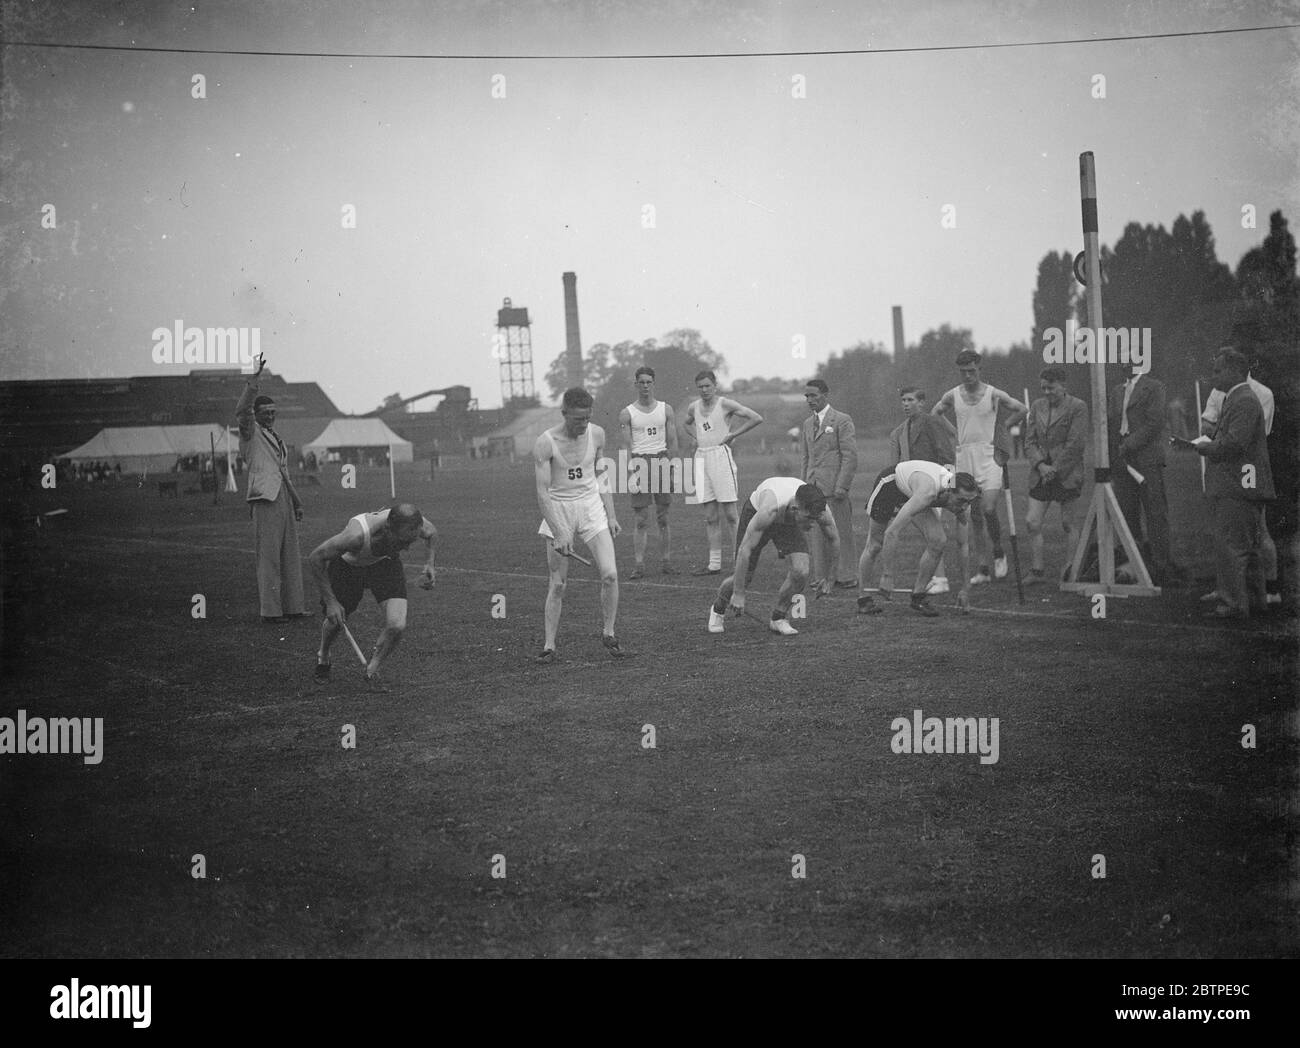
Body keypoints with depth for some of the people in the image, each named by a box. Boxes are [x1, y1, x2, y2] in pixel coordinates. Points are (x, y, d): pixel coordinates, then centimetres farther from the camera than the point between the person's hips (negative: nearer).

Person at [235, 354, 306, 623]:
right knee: (268, 556, -7)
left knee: (290, 556, 10)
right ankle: (270, 610, -5)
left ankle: (292, 606, 16)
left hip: (284, 499, 8)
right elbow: (241, 411, -20)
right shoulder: (251, 433, 1)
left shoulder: (276, 438, 24)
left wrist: (297, 502, 26)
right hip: (265, 499, -8)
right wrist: (253, 378, -27)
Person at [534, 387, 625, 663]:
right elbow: (542, 492, -16)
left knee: (610, 574, -9)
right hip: (558, 509, -3)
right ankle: (549, 646, 6)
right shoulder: (545, 443, -15)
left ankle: (609, 635, 8)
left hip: (591, 506, 3)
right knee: (557, 584, -3)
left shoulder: (596, 434, -2)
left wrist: (611, 516, 7)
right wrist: (559, 534, -22)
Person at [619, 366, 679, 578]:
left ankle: (666, 561, 10)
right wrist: (631, 472, -9)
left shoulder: (666, 409, 8)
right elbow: (626, 446, 0)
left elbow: (672, 441, 8)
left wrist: (672, 466, 0)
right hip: (640, 463, -2)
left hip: (662, 461, 2)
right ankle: (639, 564, -4)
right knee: (640, 519, -4)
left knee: (664, 517, 5)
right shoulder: (627, 414, 3)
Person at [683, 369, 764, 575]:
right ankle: (714, 564, 8)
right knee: (710, 518, 6)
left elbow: (756, 418, -8)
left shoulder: (725, 404, -5)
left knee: (730, 513, -7)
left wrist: (733, 434, -7)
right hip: (701, 457, 6)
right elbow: (686, 423, 35)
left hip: (720, 456, -6)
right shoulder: (694, 407, 12)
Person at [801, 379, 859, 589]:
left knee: (842, 532, -3)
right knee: (817, 534, 6)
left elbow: (850, 456, -9)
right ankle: (822, 576, 11)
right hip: (814, 487, 6)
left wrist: (842, 486, -15)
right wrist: (805, 485, 13)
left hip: (834, 486, -6)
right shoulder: (808, 423, 17)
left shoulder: (842, 421, -4)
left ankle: (845, 576, 3)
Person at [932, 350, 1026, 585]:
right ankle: (983, 568, 8)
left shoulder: (993, 394, -2)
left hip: (989, 454, -3)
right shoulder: (952, 396, 5)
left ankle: (998, 554, 9)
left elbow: (1022, 410, 9)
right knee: (973, 517, 3)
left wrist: (1001, 426, 4)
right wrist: (955, 433, 11)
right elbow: (934, 415, 21)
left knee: (989, 510, -17)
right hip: (964, 456, 3)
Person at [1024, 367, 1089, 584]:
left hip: (1067, 474, -5)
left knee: (1069, 524, 1)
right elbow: (1029, 441, 9)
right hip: (1040, 474, 5)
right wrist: (1040, 465, -8)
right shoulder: (1037, 406, 11)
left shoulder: (1077, 407, -5)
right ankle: (1037, 570, 7)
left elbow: (1076, 444, -10)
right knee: (1032, 523, -2)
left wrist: (1055, 468, -11)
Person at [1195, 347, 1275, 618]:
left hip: (1237, 489, -11)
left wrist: (1202, 447, -12)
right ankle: (1253, 599, 24)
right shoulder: (1233, 400, 19)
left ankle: (1233, 604, -8)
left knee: (1229, 546, -10)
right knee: (1247, 547, 16)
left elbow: (1233, 444, -24)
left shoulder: (1245, 402, -15)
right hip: (1237, 487, 11)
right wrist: (1200, 444, 9)